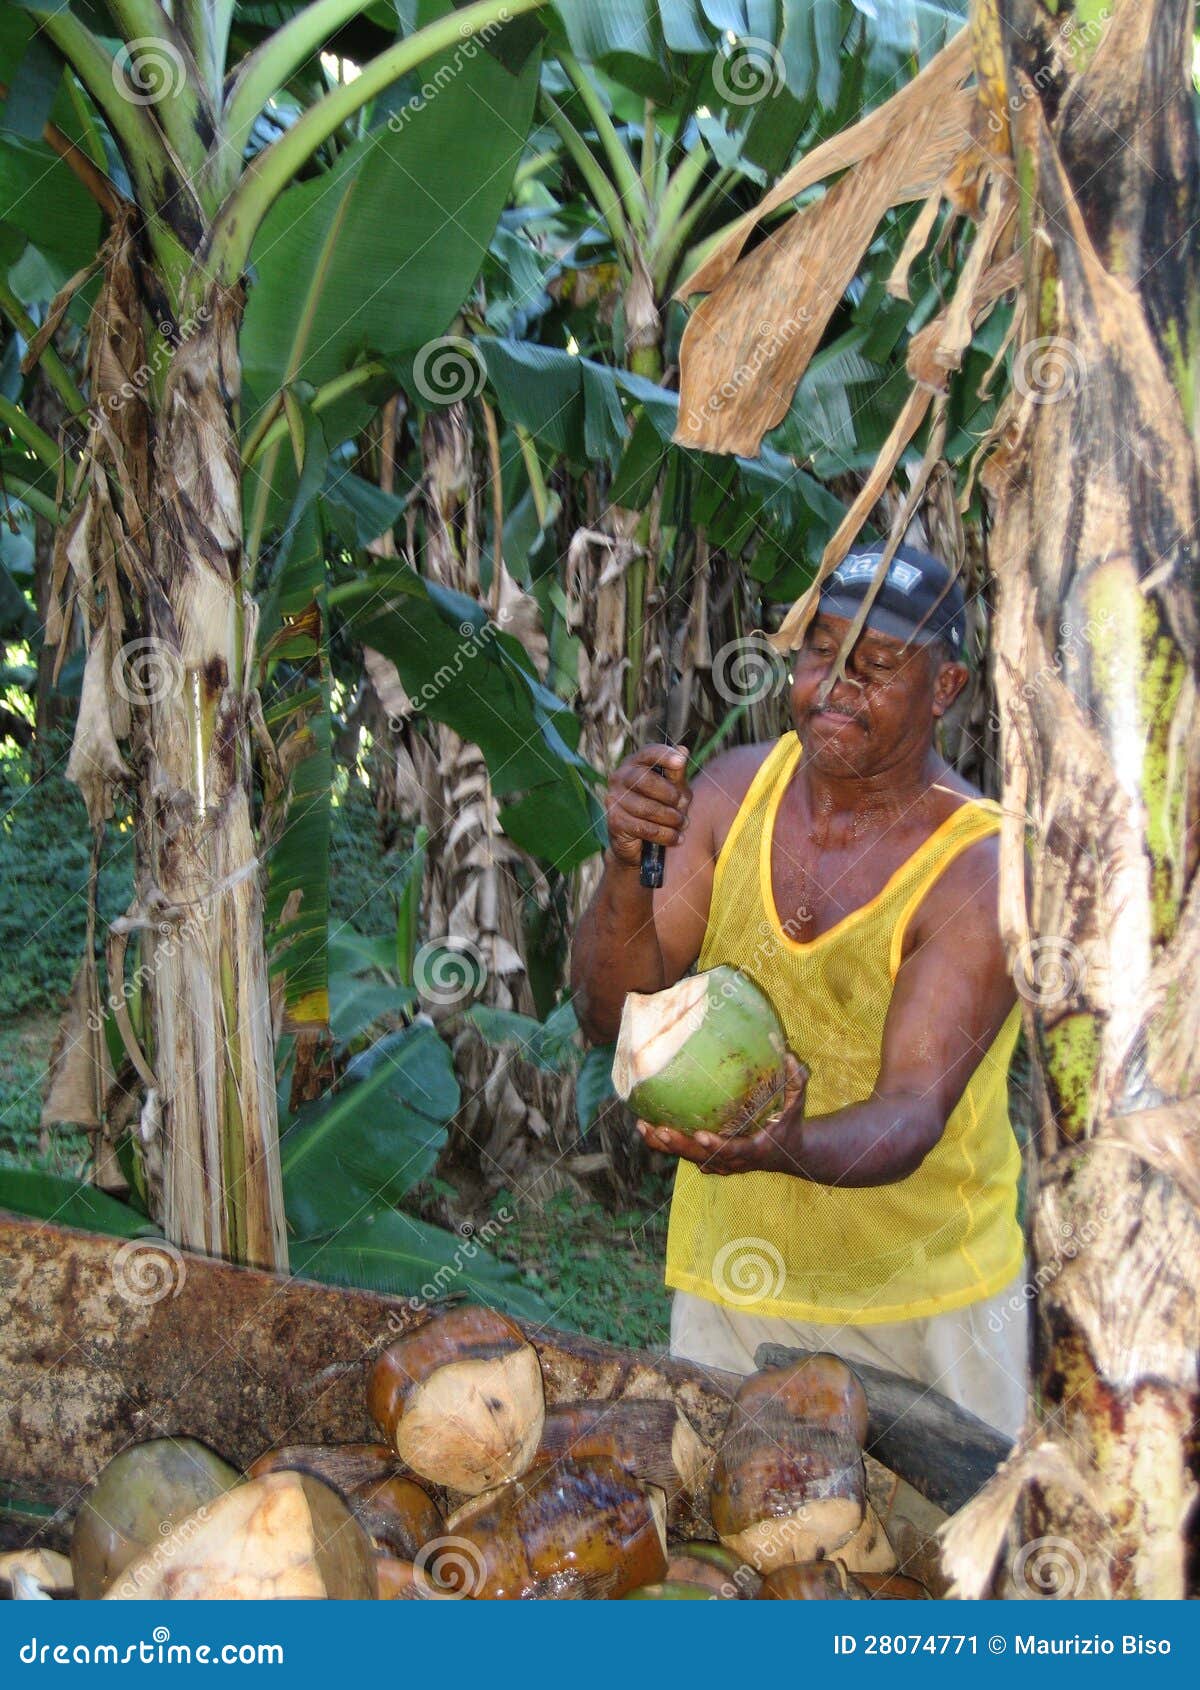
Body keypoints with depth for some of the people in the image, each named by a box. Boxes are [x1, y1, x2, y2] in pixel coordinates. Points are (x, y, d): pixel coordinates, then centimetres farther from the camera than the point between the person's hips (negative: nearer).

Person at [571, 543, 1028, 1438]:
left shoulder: (980, 873, -19)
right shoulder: (733, 791, -6)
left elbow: (914, 1112, -25)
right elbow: (610, 1014, -8)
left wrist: (790, 1150, -46)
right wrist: (626, 865, -27)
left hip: (924, 1297, -3)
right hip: (731, 1275, 3)